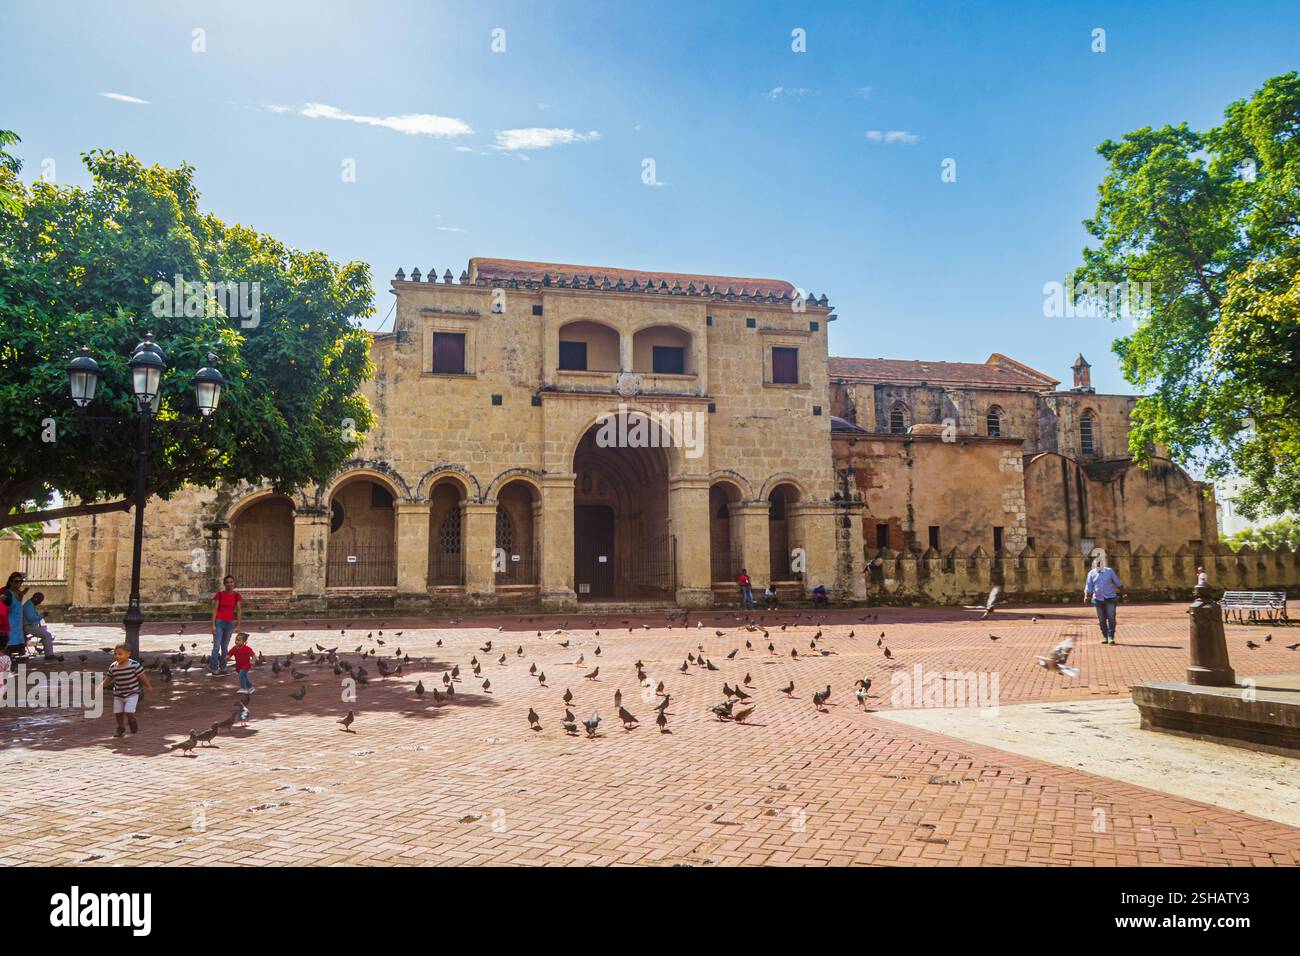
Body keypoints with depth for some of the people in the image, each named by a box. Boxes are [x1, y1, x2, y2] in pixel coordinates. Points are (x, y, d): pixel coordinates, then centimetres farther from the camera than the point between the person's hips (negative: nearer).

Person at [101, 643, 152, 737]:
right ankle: (120, 728, 41)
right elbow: (107, 680, 4)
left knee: (128, 712, -16)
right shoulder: (113, 667, -9)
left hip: (132, 694, -4)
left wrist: (148, 686, -5)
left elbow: (143, 676, -11)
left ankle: (132, 722, 18)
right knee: (117, 713, 14)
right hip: (118, 695, 4)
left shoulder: (134, 665, -20)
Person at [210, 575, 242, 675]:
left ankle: (223, 667, 18)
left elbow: (239, 611, 4)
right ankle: (213, 668, 3)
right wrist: (213, 625, -11)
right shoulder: (219, 594, -8)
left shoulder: (237, 595, 0)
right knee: (216, 647, -5)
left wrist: (238, 625, 1)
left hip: (230, 623, 3)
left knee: (225, 647, 10)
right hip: (219, 622, -3)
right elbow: (214, 610, -7)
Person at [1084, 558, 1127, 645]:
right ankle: (1105, 637, 17)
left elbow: (1118, 583, 10)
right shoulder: (1091, 573, 6)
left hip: (1110, 599, -1)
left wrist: (1124, 594, 7)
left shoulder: (1109, 571, 5)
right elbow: (1088, 587, 3)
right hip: (1098, 599, 1)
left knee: (1111, 618, -9)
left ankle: (1111, 637, -6)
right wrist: (1086, 597, -10)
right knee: (1101, 620, 6)